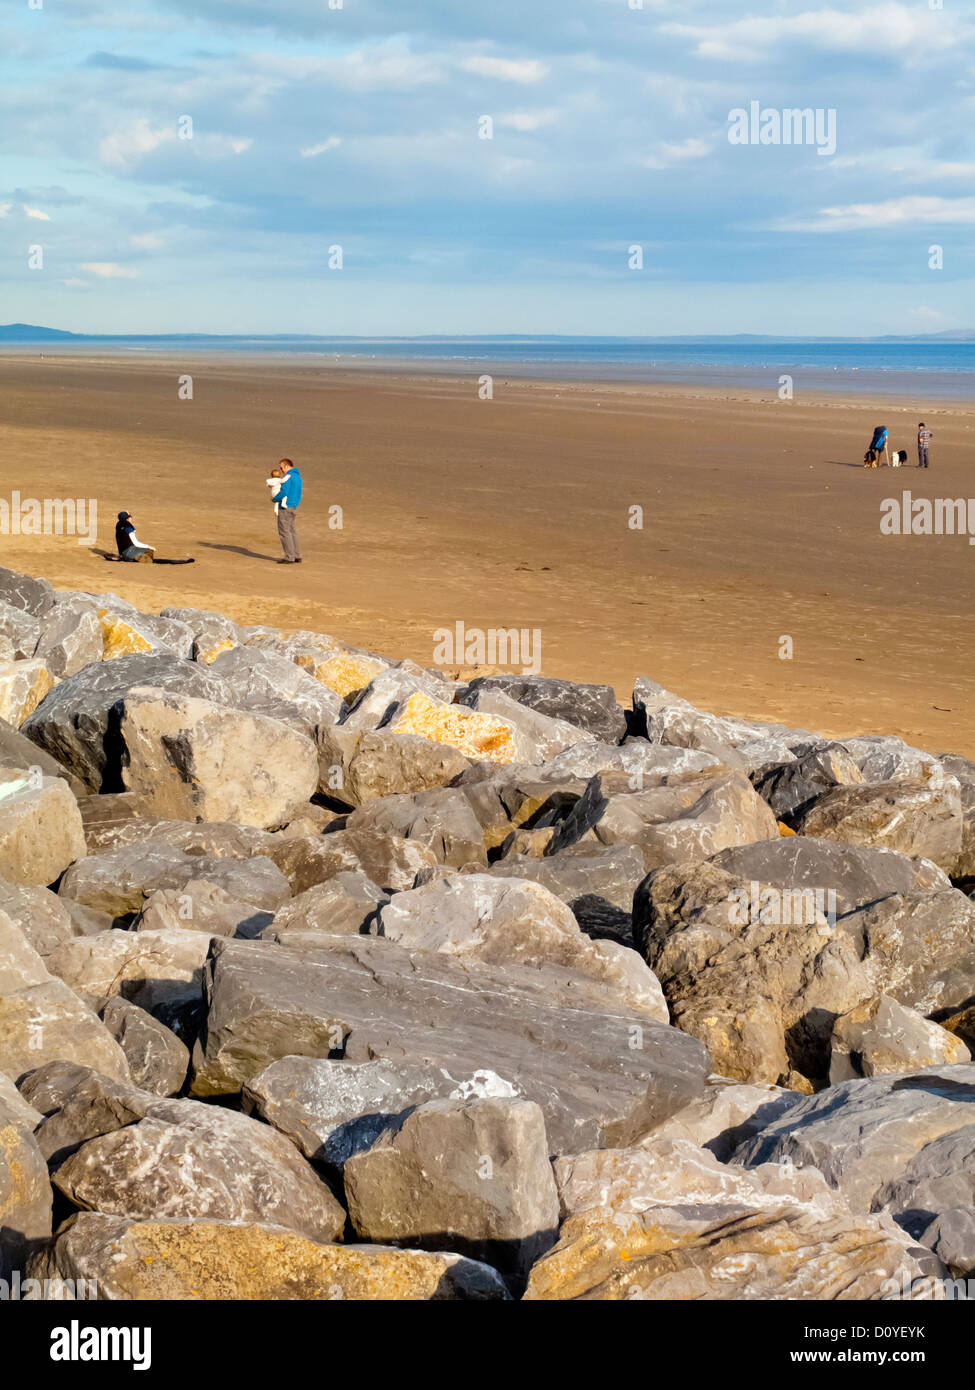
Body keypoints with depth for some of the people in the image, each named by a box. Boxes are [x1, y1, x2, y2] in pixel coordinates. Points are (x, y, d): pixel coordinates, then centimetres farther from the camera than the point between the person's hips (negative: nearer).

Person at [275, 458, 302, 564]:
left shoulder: (288, 476, -15)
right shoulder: (298, 477, 14)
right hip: (294, 507, 9)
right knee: (293, 532, 13)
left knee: (284, 532, -4)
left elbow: (283, 492, -21)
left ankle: (289, 557, -5)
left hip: (285, 507, -9)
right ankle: (297, 557, 12)